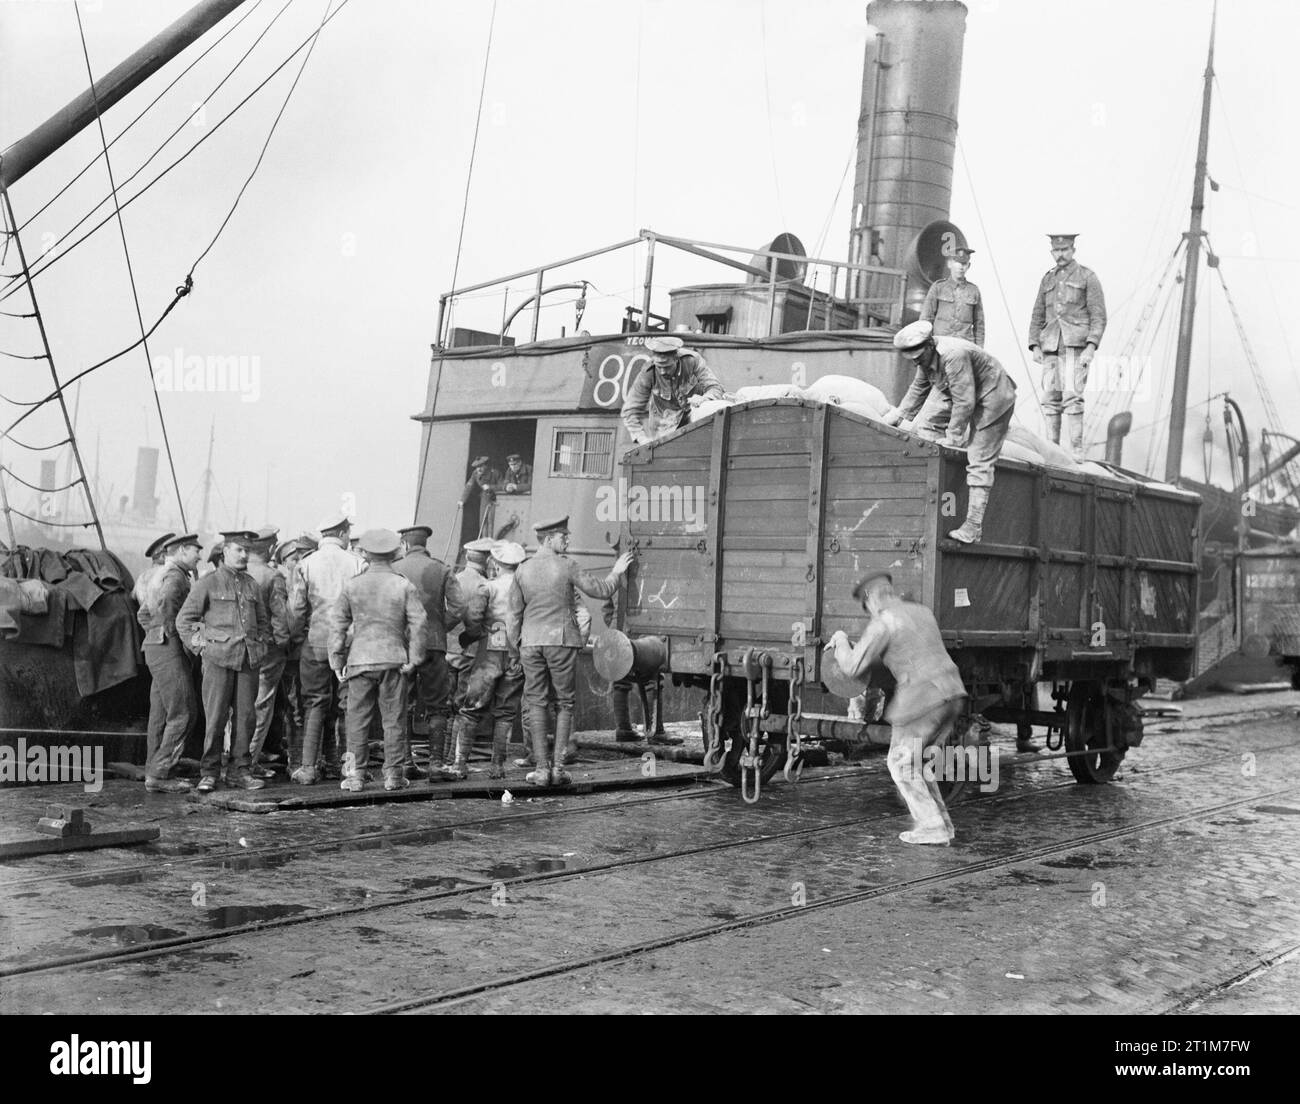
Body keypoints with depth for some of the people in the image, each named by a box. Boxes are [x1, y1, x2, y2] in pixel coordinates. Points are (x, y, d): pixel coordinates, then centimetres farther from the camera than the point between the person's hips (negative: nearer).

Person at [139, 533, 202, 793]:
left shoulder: (159, 574, 21)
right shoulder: (174, 575, -12)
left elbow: (145, 613, 30)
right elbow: (165, 604, -28)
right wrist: (173, 633, -16)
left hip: (156, 647, 10)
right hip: (170, 648, -10)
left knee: (161, 713, 11)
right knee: (183, 712, -9)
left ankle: (155, 773, 14)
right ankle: (159, 774, -10)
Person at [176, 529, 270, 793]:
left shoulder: (251, 585, 16)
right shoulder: (207, 584, 2)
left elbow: (263, 620, 26)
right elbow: (183, 620, 4)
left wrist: (260, 646, 14)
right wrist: (199, 647, -2)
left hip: (249, 661, 5)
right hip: (218, 658, -4)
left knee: (246, 716, 3)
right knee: (215, 718, -5)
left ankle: (238, 771, 11)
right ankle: (208, 773, 3)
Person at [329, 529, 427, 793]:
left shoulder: (351, 585, 2)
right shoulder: (404, 585, -1)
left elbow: (337, 623, 2)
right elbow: (418, 622, -4)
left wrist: (337, 660, 7)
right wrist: (414, 658, 1)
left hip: (360, 659, 0)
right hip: (394, 659, 0)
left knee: (358, 719, 6)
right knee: (394, 718, 5)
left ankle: (356, 774, 6)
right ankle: (393, 774, 7)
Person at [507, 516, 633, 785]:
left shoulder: (522, 571, 3)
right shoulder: (566, 566, -7)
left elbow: (515, 614, 7)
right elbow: (600, 590, 0)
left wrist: (513, 647, 17)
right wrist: (616, 572, 18)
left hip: (531, 642, 2)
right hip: (562, 640, -2)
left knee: (535, 703, 5)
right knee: (564, 703, 7)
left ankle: (541, 767, -1)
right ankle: (558, 767, 3)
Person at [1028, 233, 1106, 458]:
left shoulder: (1087, 277, 3)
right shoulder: (1047, 279, 18)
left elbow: (1099, 316, -2)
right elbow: (1038, 316, 19)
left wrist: (1092, 346, -14)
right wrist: (1035, 346, 6)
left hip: (1076, 346, -5)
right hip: (1051, 347, 5)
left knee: (1072, 395, -16)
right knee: (1050, 398, 0)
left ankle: (1077, 449, -14)